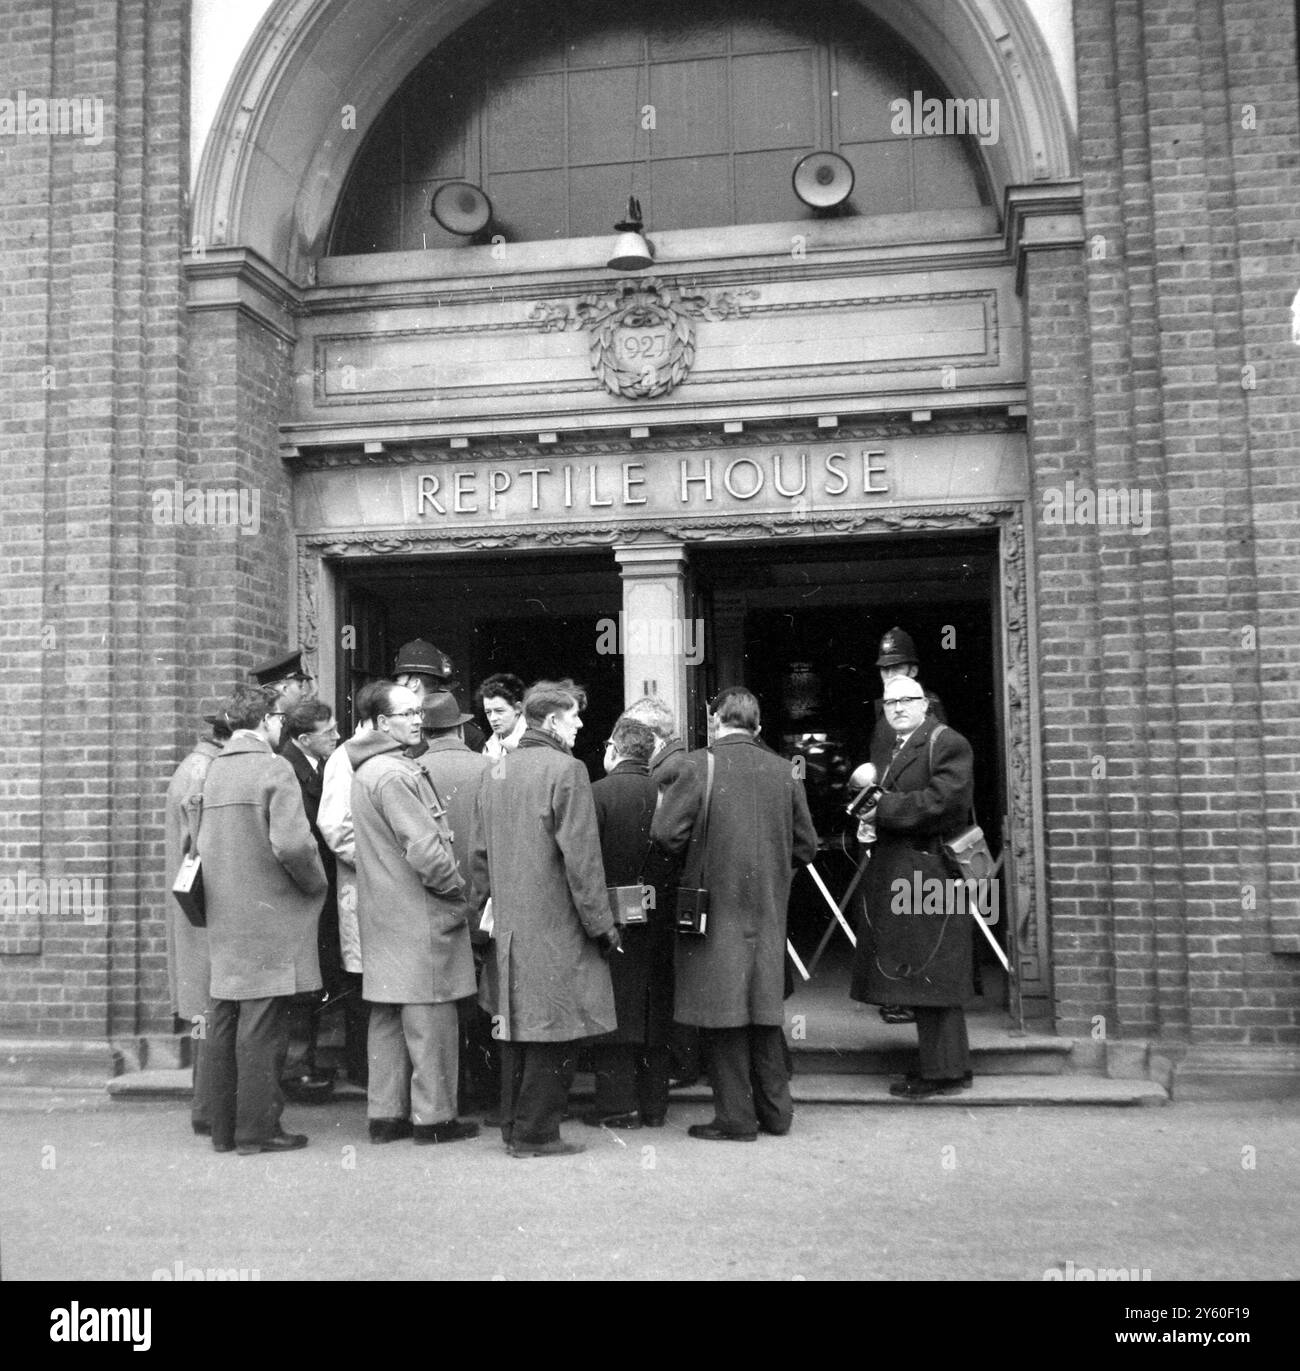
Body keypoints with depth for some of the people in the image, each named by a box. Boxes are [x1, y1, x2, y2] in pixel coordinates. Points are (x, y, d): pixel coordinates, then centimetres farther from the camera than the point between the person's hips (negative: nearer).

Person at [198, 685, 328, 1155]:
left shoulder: (211, 770, 8)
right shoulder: (274, 769, -12)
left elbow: (200, 844, 13)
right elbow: (291, 844, -22)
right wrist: (316, 884, -6)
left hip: (222, 920, 7)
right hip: (268, 918, -7)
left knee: (223, 1023, 12)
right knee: (262, 1027, -1)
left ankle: (224, 1128, 20)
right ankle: (257, 1130, 5)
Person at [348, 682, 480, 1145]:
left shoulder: (367, 770, 13)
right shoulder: (395, 774, -18)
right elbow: (425, 850, -22)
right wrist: (458, 889, -8)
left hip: (383, 915, 10)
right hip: (419, 916, -10)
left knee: (388, 1017, 14)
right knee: (430, 1018, -1)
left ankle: (386, 1114, 21)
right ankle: (434, 1117, 7)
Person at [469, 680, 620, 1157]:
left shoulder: (495, 772, 9)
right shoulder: (565, 770, -13)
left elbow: (478, 853, 13)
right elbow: (581, 858, -15)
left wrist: (486, 905, 20)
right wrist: (601, 922, -9)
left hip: (509, 923, 8)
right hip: (555, 924, -7)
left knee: (518, 1026, 15)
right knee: (554, 1033, 1)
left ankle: (513, 1126, 23)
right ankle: (536, 1134, 6)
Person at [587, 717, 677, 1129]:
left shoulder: (599, 793, -11)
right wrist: (661, 899, 12)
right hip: (658, 920, 4)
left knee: (614, 1013, 5)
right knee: (655, 1013, 13)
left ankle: (619, 1104, 6)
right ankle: (654, 1104, 20)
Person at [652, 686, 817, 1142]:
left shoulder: (700, 765, -10)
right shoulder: (784, 770, 2)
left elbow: (665, 831, -13)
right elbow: (806, 845, 7)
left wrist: (694, 857, 6)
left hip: (715, 904, -4)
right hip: (769, 910, 5)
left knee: (723, 1013, 3)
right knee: (764, 1008, 15)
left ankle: (736, 1118, 8)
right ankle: (775, 1110, 23)